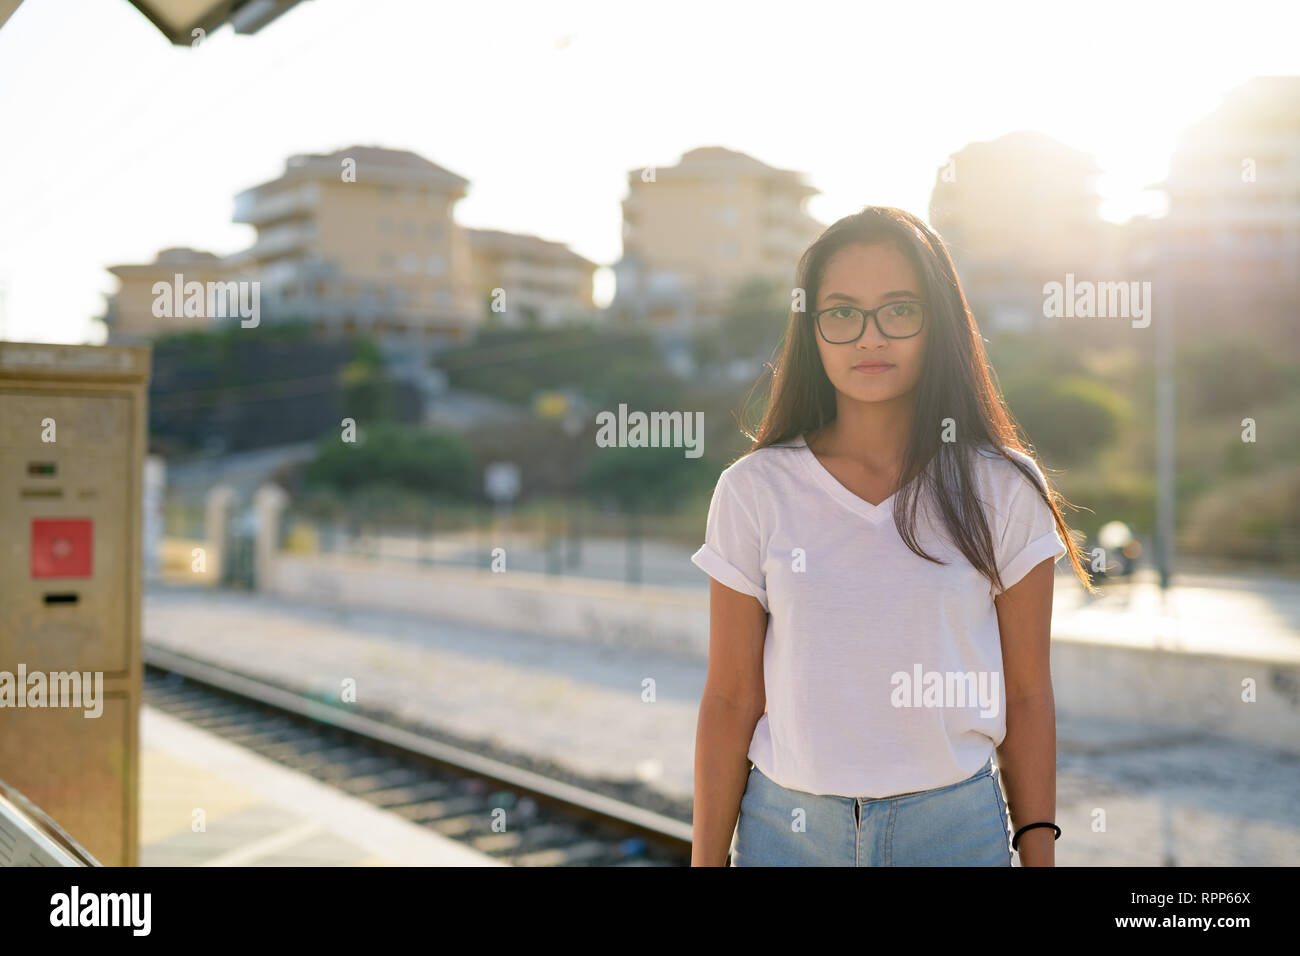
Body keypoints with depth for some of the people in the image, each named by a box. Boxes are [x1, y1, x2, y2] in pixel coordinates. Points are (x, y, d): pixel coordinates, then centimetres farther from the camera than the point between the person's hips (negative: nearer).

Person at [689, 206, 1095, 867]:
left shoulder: (1003, 490, -3)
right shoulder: (754, 491, -4)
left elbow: (1026, 695, 1)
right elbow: (730, 700, -1)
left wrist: (1039, 852, 0)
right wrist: (706, 860, 0)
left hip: (956, 828, 0)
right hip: (786, 826, 0)